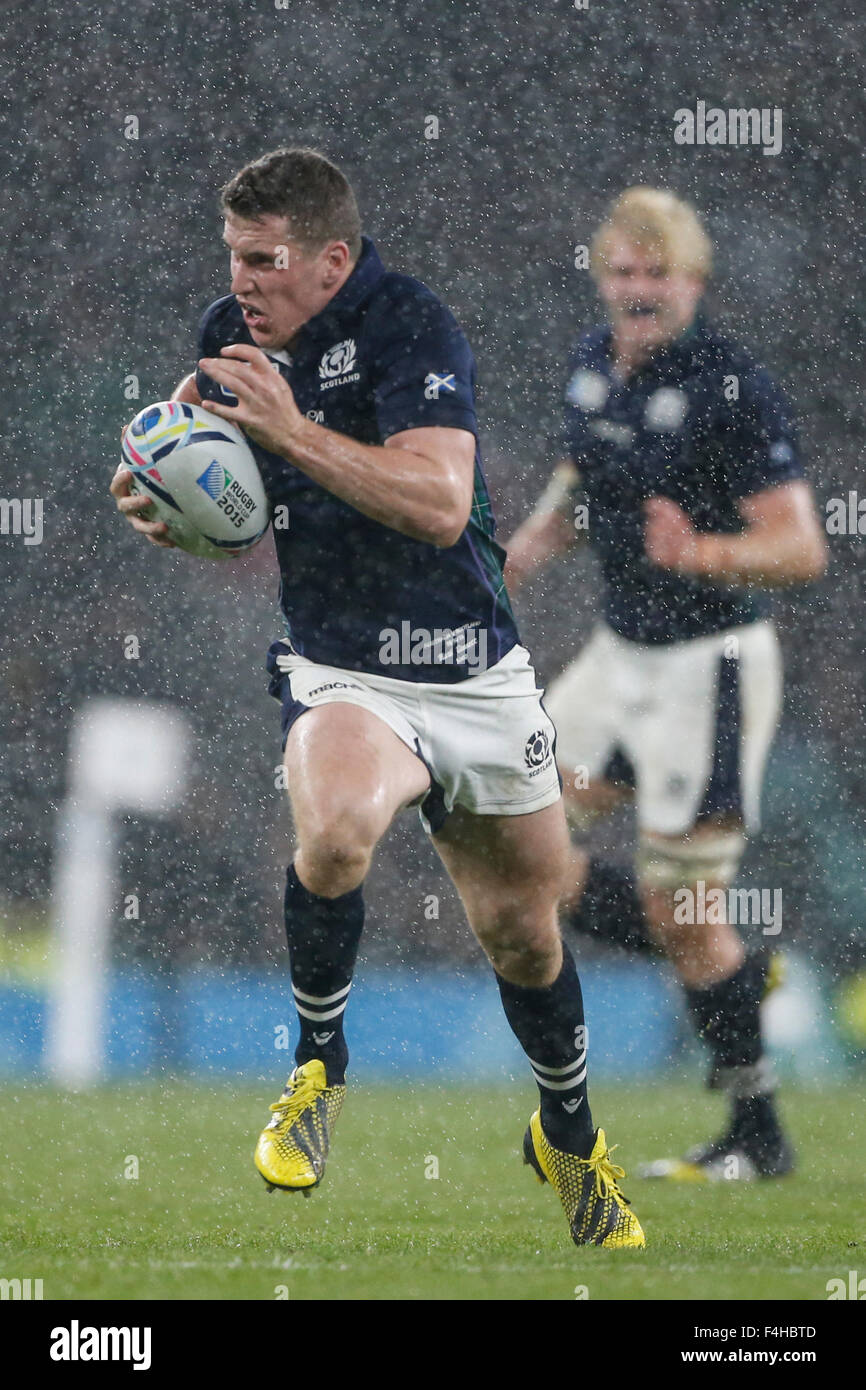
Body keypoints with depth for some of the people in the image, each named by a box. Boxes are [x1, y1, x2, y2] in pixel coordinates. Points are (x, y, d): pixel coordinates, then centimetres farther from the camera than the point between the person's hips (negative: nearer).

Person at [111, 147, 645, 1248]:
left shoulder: (411, 325, -16)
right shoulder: (232, 332, -1)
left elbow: (441, 504, -29)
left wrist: (293, 431, -35)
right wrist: (161, 505, -5)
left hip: (476, 671, -1)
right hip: (339, 670, 1)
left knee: (524, 936, 12)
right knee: (334, 831, -34)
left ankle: (569, 1137, 41)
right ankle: (318, 1062, -8)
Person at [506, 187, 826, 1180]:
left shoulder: (733, 387, -19)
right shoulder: (593, 362, 4)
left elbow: (802, 549, -20)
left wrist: (702, 554, -37)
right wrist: (529, 544, 7)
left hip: (708, 663, -8)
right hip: (619, 652, 8)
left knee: (679, 908, -5)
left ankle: (758, 1137, 12)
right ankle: (734, 970, 19)